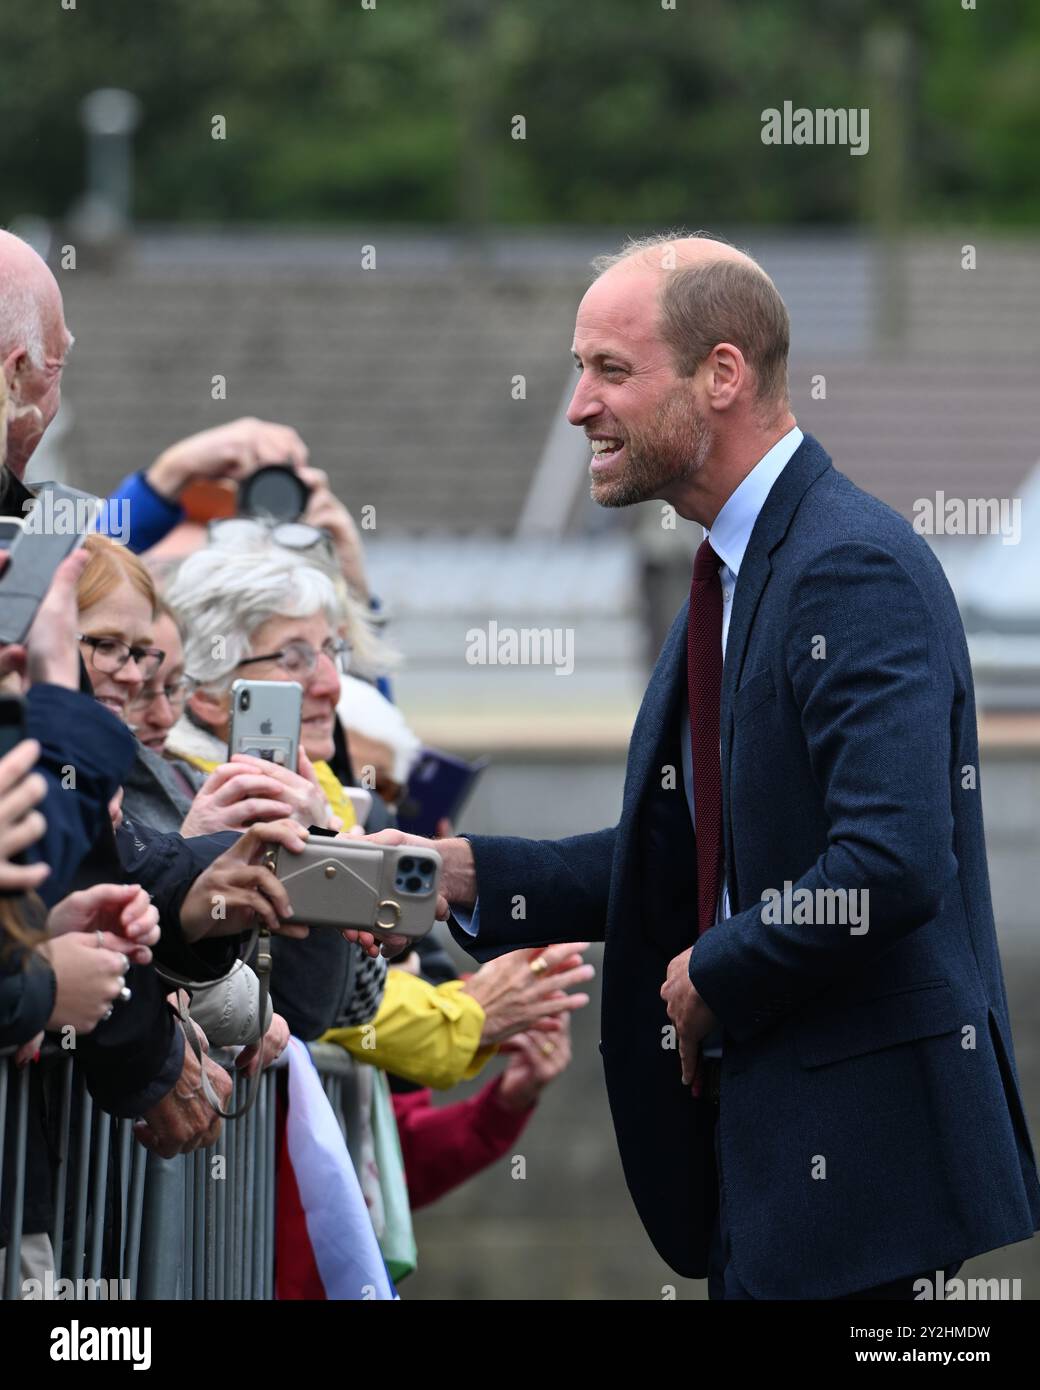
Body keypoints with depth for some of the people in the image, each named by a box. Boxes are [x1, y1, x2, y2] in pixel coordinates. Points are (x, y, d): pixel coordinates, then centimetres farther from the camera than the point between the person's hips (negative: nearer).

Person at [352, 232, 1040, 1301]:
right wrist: (461, 874, 6)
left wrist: (711, 974, -14)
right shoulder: (730, 579, 15)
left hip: (858, 1142, -10)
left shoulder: (853, 570, -17)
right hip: (757, 1122, 10)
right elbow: (680, 856, 18)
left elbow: (890, 865, -28)